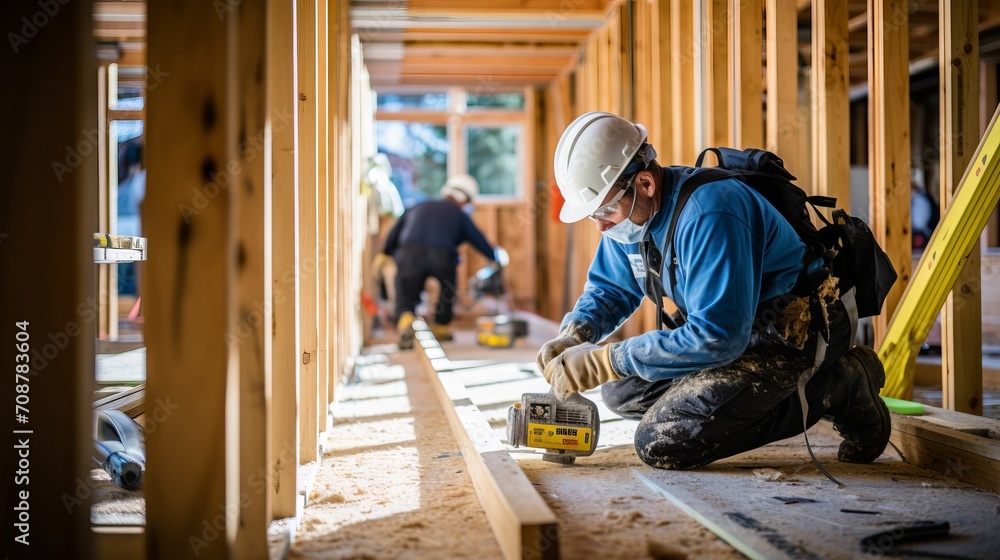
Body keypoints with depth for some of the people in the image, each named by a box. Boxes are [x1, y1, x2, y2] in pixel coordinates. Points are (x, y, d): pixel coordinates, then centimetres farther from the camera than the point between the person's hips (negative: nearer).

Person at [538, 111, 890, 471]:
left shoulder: (707, 215, -30)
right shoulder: (629, 211, -2)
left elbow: (719, 337, -33)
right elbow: (609, 289, 12)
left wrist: (604, 361, -31)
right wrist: (573, 336, -10)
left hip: (794, 332, -10)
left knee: (660, 444, -18)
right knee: (621, 392, 8)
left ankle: (838, 390, -6)